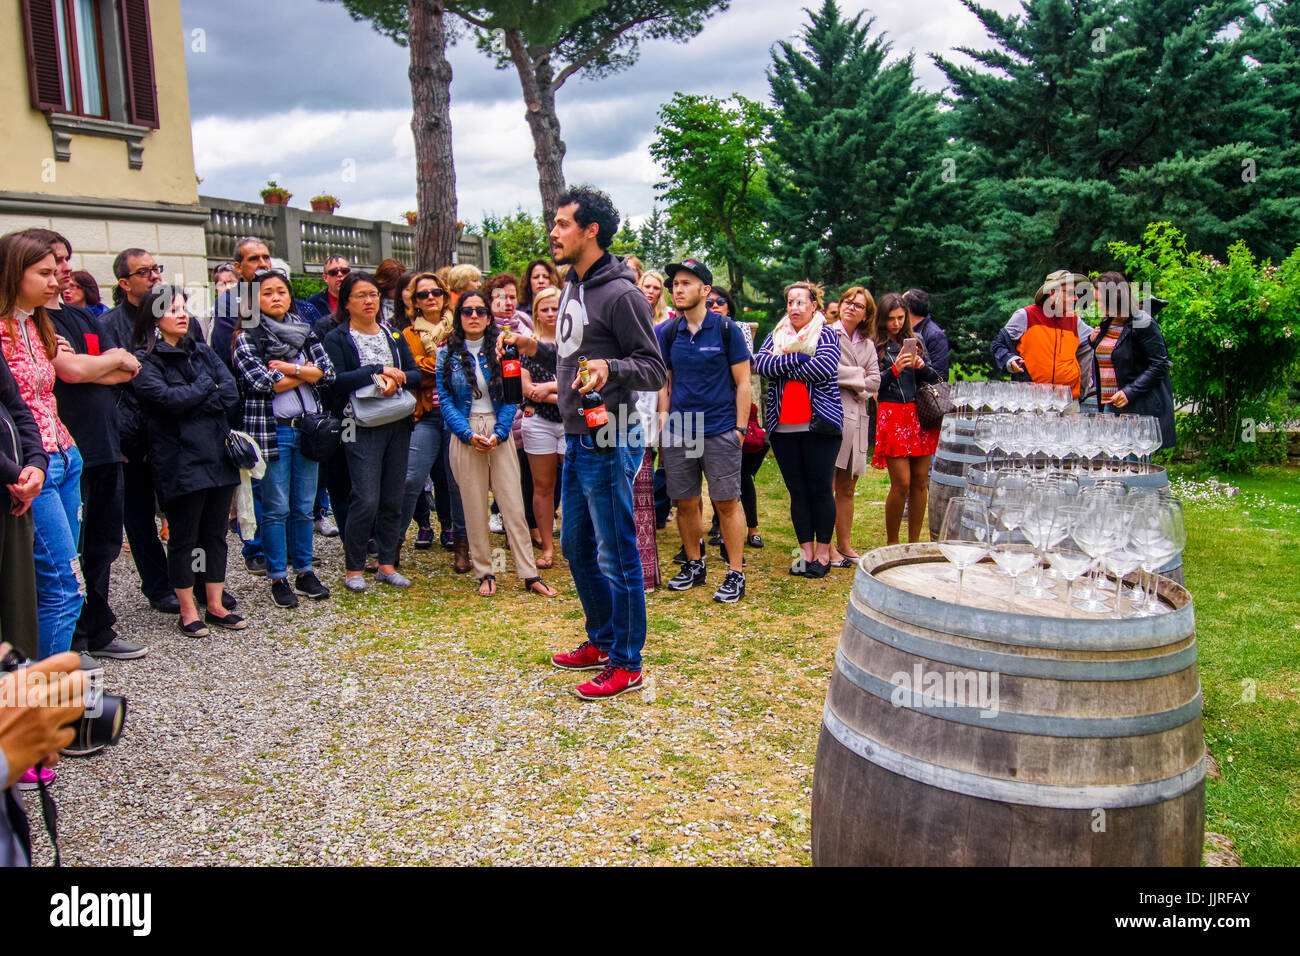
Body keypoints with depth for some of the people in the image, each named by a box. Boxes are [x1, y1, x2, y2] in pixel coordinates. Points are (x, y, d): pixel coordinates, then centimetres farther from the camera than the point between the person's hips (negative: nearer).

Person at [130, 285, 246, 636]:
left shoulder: (201, 351, 15)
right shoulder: (144, 360, -3)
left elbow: (232, 392, 3)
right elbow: (167, 398, -18)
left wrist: (191, 401, -10)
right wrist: (207, 386, -4)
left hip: (219, 454, 6)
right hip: (180, 460, -6)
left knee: (216, 534, 10)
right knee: (183, 538, 3)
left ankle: (215, 607, 20)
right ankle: (188, 611, 15)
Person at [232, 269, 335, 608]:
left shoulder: (305, 332, 11)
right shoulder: (247, 338, -1)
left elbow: (328, 372, 0)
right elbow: (263, 381, -14)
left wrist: (289, 368, -12)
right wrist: (307, 373, -5)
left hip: (307, 428, 4)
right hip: (271, 430, -4)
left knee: (304, 507, 10)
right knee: (276, 509, 2)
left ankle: (304, 571, 20)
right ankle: (278, 578, 12)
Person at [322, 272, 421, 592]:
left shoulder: (393, 334, 14)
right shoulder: (336, 338, -1)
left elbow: (415, 374, 8)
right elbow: (337, 381, -15)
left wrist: (396, 380, -12)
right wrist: (379, 371, -16)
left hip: (398, 424, 5)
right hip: (362, 428, -5)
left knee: (393, 499, 7)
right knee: (366, 500, -9)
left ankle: (387, 564, 18)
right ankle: (353, 569, 6)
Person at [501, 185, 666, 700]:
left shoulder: (620, 294, -15)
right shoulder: (572, 287, 14)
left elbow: (654, 369, -16)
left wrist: (610, 367, -32)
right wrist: (537, 348, 18)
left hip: (609, 441, -10)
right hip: (577, 439, 10)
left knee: (616, 555, -1)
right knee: (576, 546, 18)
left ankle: (627, 663, 12)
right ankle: (601, 641, 34)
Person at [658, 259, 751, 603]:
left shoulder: (726, 329, -2)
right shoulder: (668, 332, 8)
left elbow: (742, 382, -1)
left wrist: (740, 427, -6)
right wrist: (664, 419, 4)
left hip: (719, 430, -4)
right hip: (678, 431, 4)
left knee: (726, 503, -2)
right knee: (685, 503, 9)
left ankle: (736, 574, 6)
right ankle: (694, 565, 25)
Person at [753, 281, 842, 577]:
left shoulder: (826, 334, 3)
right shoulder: (776, 335, 14)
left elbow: (826, 366, -16)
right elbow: (760, 363, -4)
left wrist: (782, 369, -8)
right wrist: (796, 359, -15)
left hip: (819, 423, -4)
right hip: (783, 426, 4)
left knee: (820, 489, 1)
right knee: (797, 491, 8)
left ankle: (823, 551, 12)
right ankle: (806, 551, 16)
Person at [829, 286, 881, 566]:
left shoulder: (867, 345, 19)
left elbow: (875, 382, 9)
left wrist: (848, 381, -4)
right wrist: (858, 376, -4)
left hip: (856, 418, 6)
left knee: (847, 488, 10)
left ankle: (845, 543, 17)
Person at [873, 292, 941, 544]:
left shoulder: (915, 341, 15)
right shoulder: (875, 346, 1)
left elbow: (934, 378, 15)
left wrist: (921, 366, -4)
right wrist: (894, 369, -19)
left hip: (921, 414, 5)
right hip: (892, 415, -5)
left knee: (920, 482, 4)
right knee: (901, 483, -9)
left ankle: (915, 541, 14)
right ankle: (891, 541, 8)